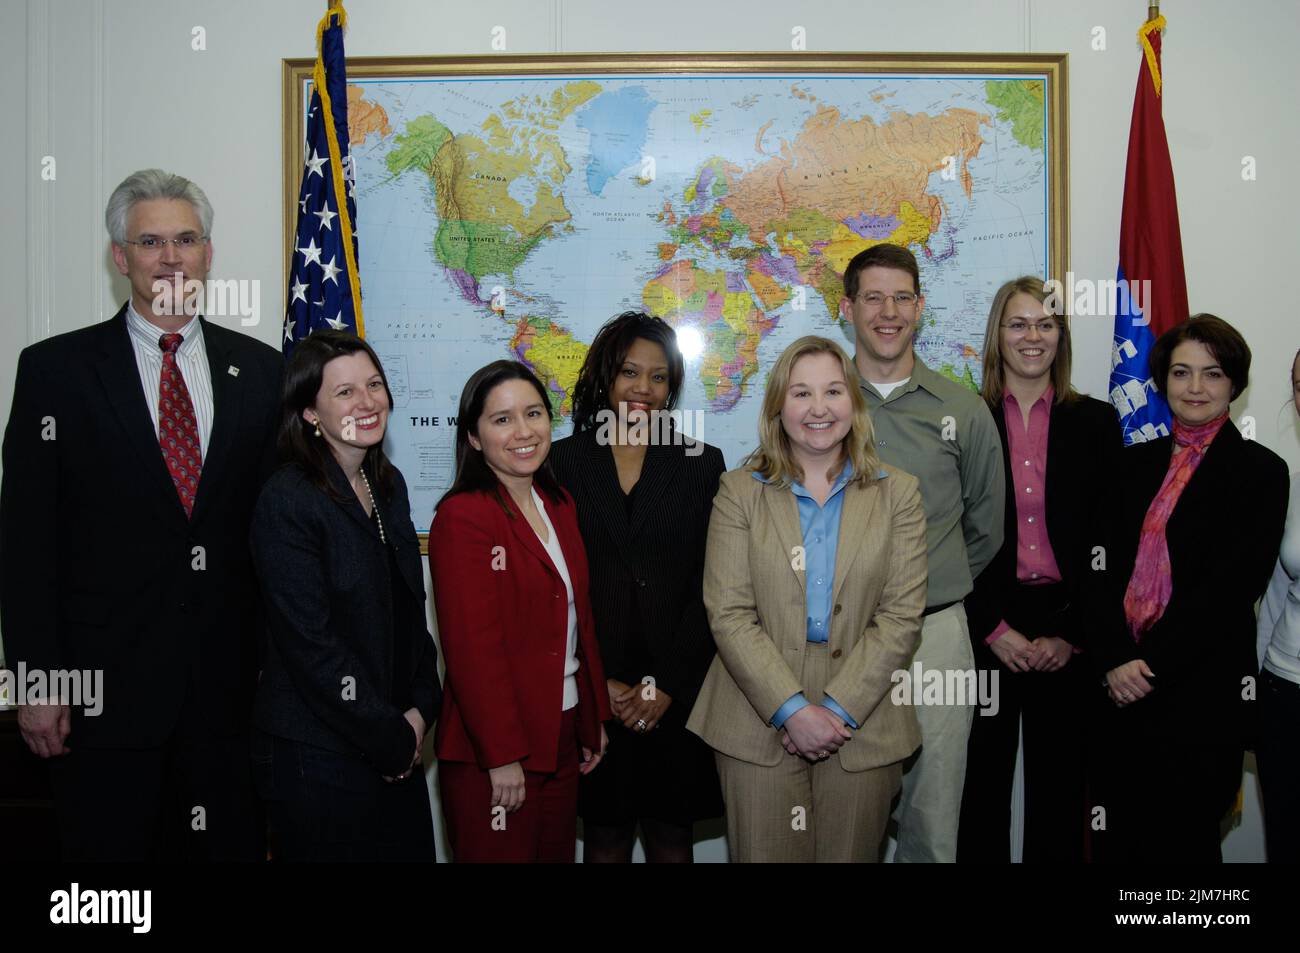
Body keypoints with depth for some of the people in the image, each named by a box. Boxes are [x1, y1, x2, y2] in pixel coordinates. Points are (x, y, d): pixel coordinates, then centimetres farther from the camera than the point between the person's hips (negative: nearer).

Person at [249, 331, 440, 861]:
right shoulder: (287, 502, -16)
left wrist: (420, 710, -1)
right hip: (319, 756, -7)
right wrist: (392, 738, -12)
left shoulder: (389, 484, 7)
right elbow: (311, 646, -18)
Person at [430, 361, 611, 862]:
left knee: (558, 851, 17)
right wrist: (502, 756, -18)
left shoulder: (560, 505, 9)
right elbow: (471, 646, -19)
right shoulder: (462, 516, -15)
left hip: (563, 733, 7)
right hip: (491, 751, -7)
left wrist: (593, 717, 13)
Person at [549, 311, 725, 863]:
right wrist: (597, 682, -7)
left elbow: (709, 586, -1)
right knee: (604, 837, 10)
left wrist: (667, 684, -8)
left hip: (678, 691, 1)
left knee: (671, 836, 11)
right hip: (592, 693, 0)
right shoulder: (563, 461, 2)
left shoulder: (701, 463, 4)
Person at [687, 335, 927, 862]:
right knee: (765, 855, 5)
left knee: (849, 853, 10)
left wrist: (837, 709, -11)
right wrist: (792, 709, -14)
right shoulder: (739, 491, 2)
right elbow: (729, 614, -6)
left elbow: (902, 616, -3)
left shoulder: (897, 493, 4)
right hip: (760, 725, -1)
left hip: (862, 725, 1)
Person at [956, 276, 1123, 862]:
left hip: (1068, 629, 1)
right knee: (983, 778, 6)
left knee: (1060, 781, 9)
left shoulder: (1096, 422, 7)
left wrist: (1071, 634, -4)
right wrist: (993, 628, -8)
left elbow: (1107, 539, 3)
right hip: (983, 628, -1)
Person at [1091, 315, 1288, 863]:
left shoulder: (1260, 471, -2)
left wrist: (1153, 666, -15)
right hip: (1124, 688, 4)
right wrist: (1115, 659, -9)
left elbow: (1233, 585, -11)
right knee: (1116, 841, 10)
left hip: (1203, 692, -4)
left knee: (1183, 840, 5)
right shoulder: (1138, 463, 11)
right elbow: (1110, 567, 6)